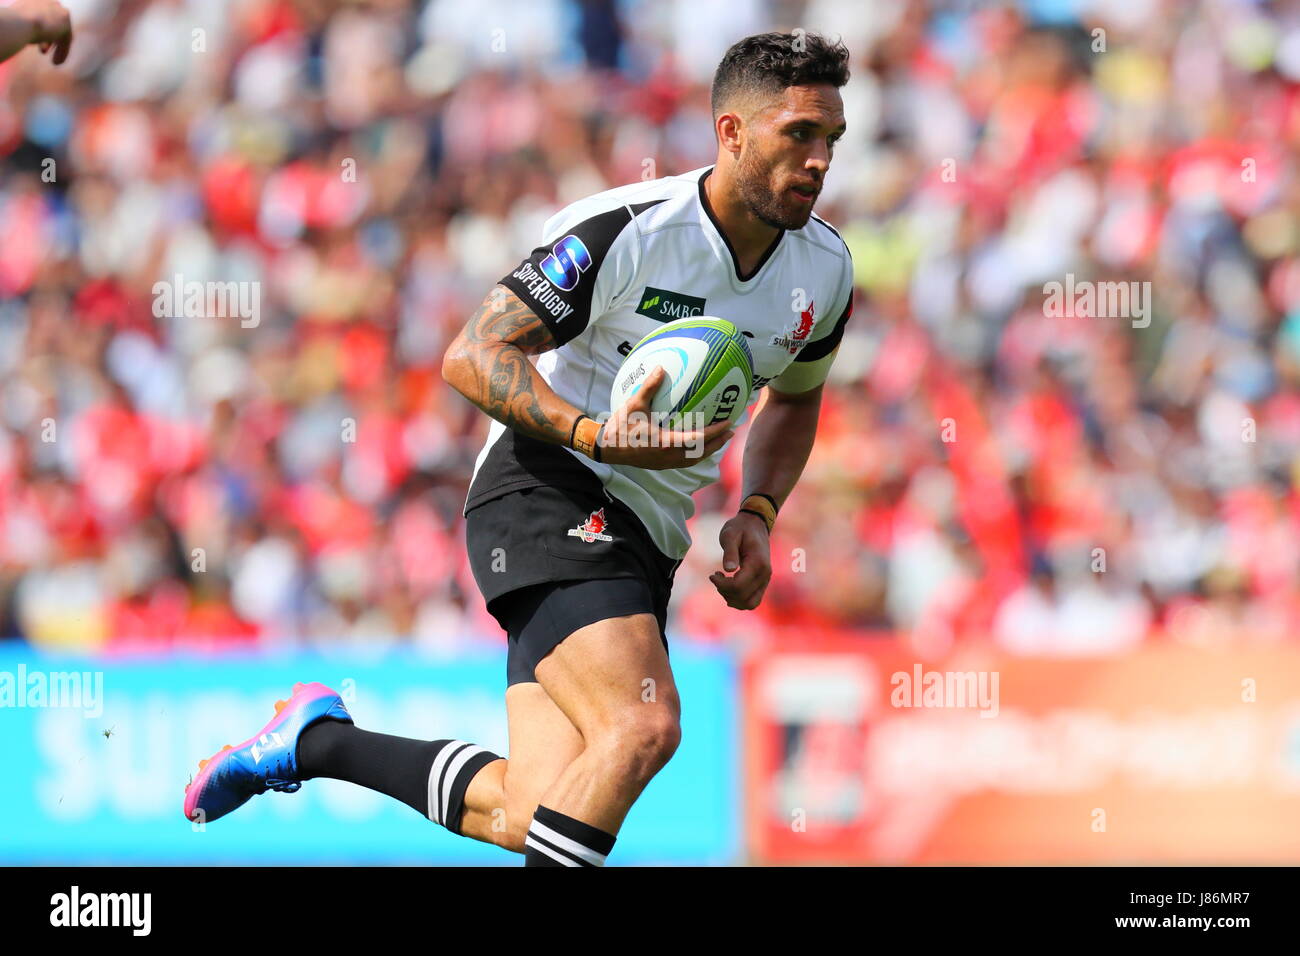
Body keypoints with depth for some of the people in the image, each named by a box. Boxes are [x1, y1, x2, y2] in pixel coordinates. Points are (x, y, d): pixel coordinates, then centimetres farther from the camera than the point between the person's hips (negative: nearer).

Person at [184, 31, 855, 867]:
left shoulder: (825, 270, 4)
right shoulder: (623, 232, -16)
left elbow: (796, 398, 25)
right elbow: (473, 356, -13)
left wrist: (758, 513, 7)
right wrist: (595, 437, -27)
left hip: (642, 542, 7)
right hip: (547, 493, -7)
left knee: (530, 816, -6)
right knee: (643, 724, -30)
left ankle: (318, 737, 17)